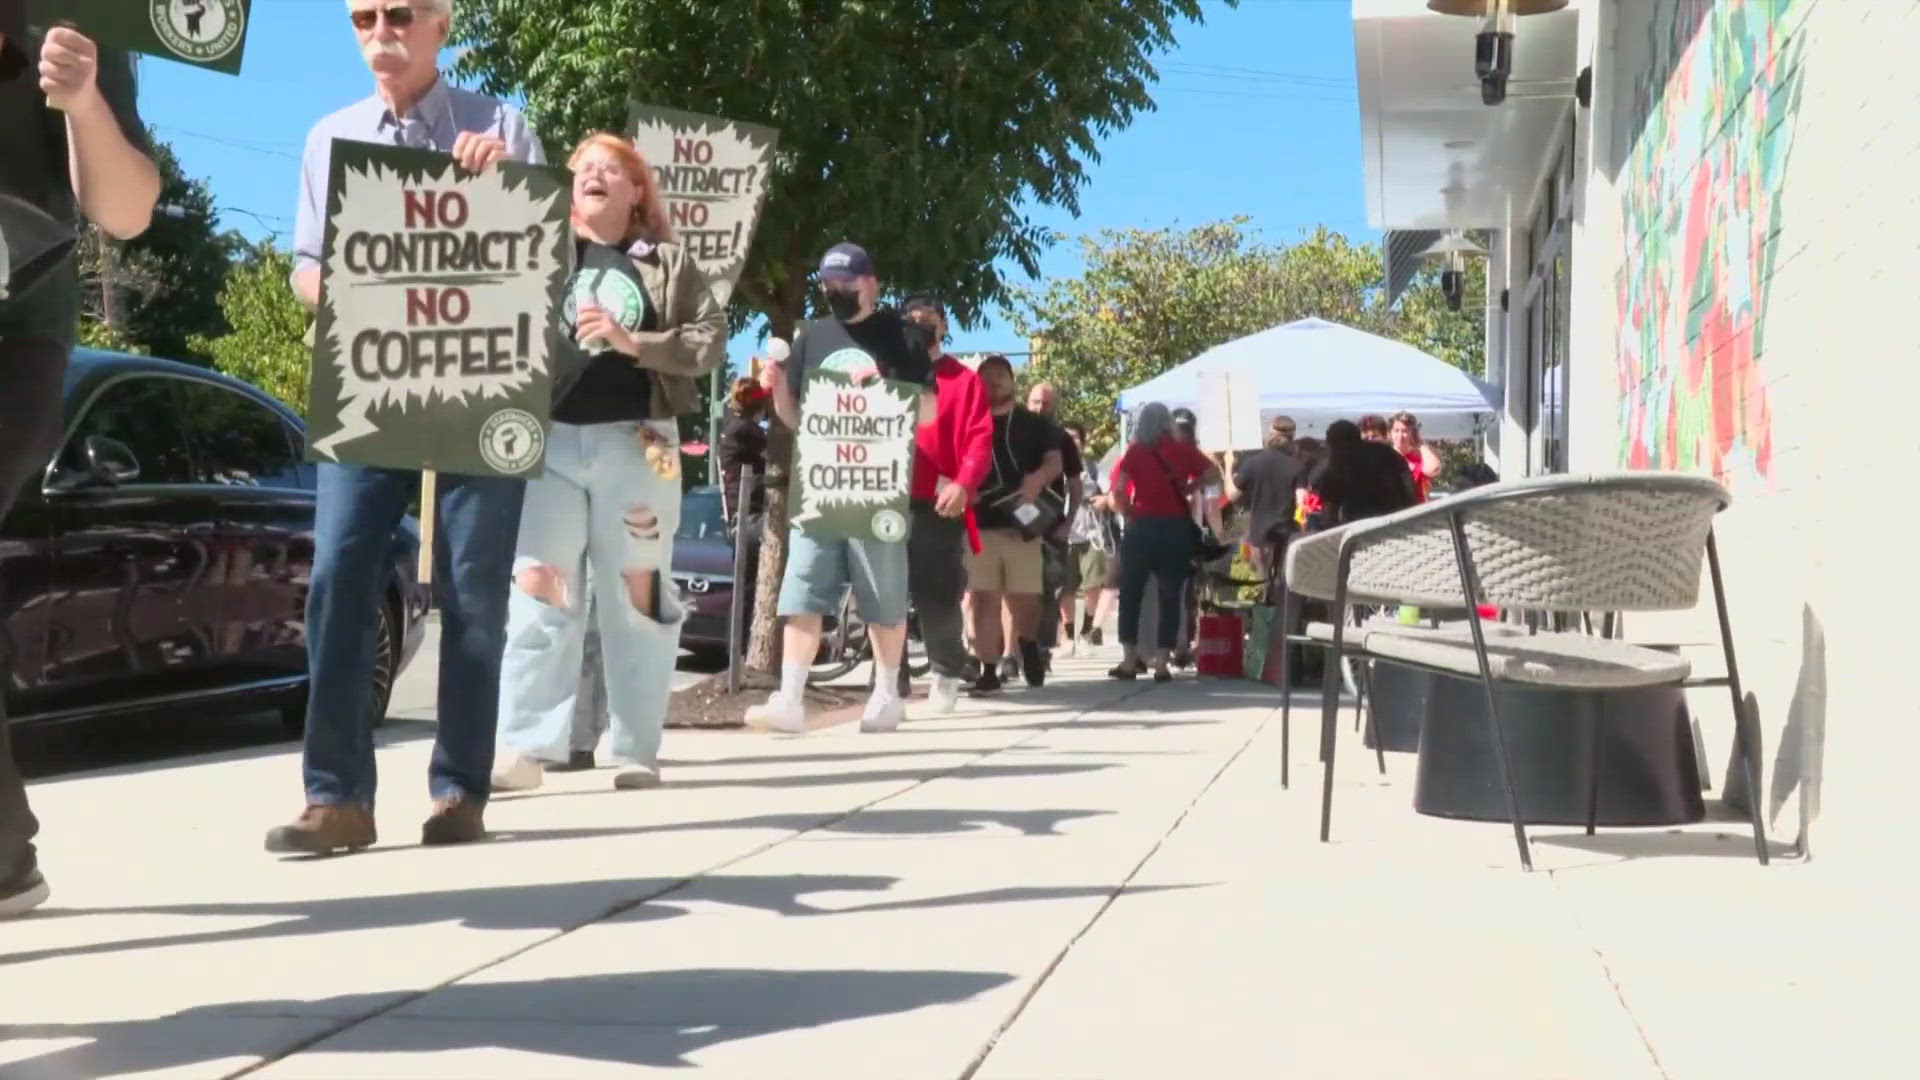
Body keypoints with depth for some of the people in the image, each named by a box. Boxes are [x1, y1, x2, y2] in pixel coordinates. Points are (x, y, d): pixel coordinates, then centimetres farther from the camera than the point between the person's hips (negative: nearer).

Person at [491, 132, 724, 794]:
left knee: (636, 593, 3)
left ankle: (637, 749, 10)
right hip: (549, 438, 0)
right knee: (537, 587, -7)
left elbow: (711, 340, 1)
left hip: (636, 442, 0)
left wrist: (631, 342, -10)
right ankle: (525, 748, -5)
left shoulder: (668, 264, 11)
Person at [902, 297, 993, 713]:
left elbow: (979, 440, -2)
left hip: (939, 506, -2)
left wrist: (964, 484, -19)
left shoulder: (965, 380, 8)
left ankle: (948, 668, 21)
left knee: (938, 593, -1)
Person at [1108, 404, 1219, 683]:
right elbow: (1213, 474, 7)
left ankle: (1129, 660, 6)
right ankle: (1161, 663, 3)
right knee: (1170, 597, 6)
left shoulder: (1135, 451, -2)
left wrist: (1128, 513, 3)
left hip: (1142, 527, -1)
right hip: (1177, 527, 1)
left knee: (1131, 594, 8)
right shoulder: (1183, 449, 4)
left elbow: (1118, 490, -12)